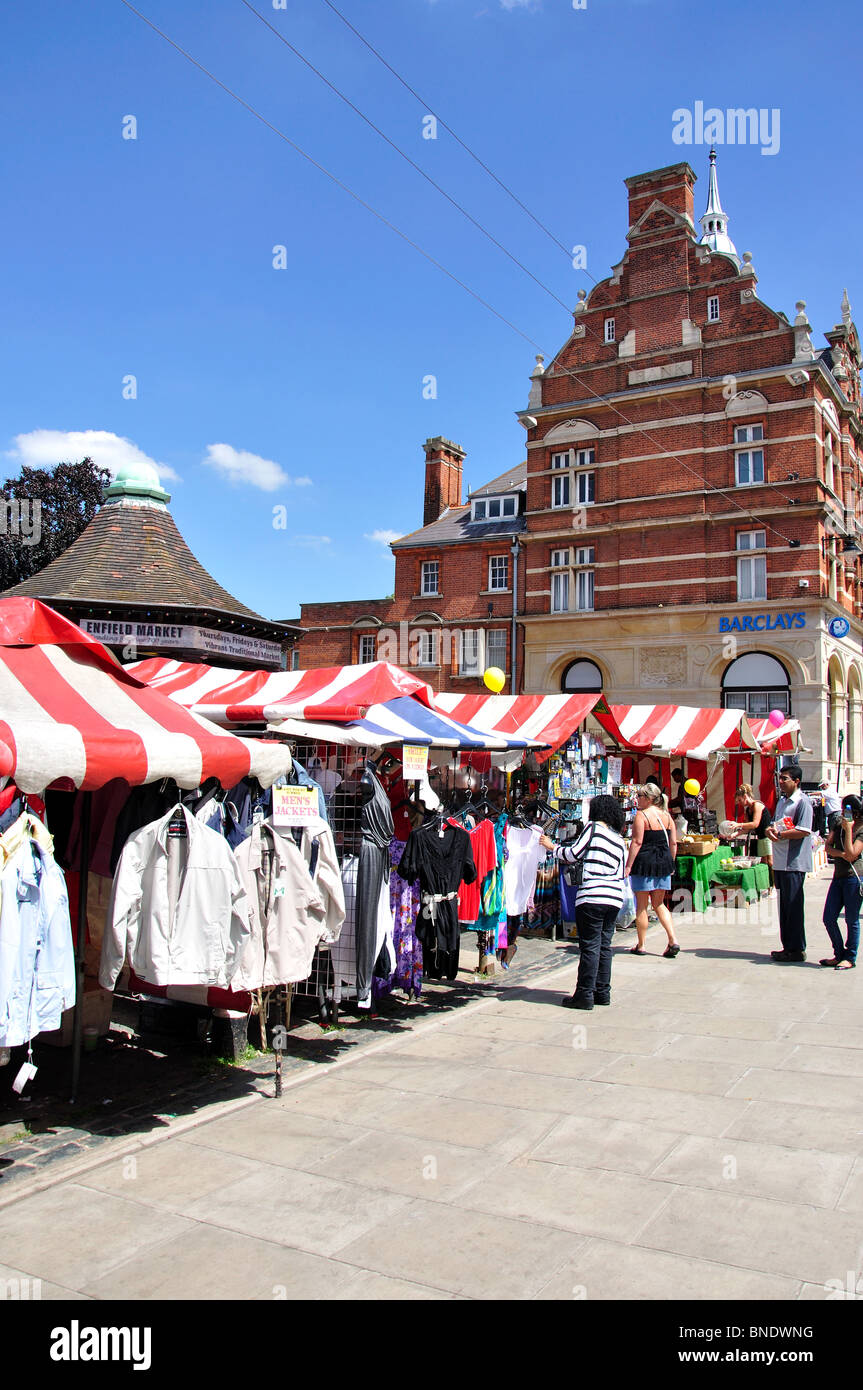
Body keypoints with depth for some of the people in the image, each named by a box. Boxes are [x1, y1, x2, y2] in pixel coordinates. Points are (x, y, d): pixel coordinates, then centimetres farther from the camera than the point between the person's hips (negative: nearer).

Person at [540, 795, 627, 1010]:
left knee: (590, 947, -3)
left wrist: (551, 846, 14)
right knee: (604, 946, 13)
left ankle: (585, 995, 1)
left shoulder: (594, 827, -1)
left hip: (592, 896, -6)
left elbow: (572, 853, -2)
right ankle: (602, 992, 18)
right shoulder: (620, 840, 16)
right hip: (614, 898, 7)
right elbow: (620, 874, 18)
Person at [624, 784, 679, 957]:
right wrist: (670, 863, 19)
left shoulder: (641, 815, -9)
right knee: (659, 904, 16)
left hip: (645, 861, -6)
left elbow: (637, 842, -15)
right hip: (664, 862, 6)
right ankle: (673, 941, 3)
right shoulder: (666, 815, 9)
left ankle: (641, 946, 12)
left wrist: (628, 865, -13)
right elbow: (673, 843, 10)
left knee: (641, 906, 5)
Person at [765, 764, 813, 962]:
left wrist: (780, 834, -16)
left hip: (794, 864, -9)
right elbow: (774, 824, 21)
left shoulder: (803, 802, -10)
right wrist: (770, 830, -2)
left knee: (793, 906, -4)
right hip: (780, 862, 9)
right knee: (784, 905, 13)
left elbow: (803, 831, -19)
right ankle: (788, 946, 21)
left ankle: (796, 950, 3)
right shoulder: (781, 801, 17)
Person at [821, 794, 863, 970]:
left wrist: (848, 829, -18)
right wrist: (841, 854, -16)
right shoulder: (838, 825, 11)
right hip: (838, 877, 7)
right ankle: (839, 954, 22)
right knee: (829, 919, 7)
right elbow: (827, 846, 3)